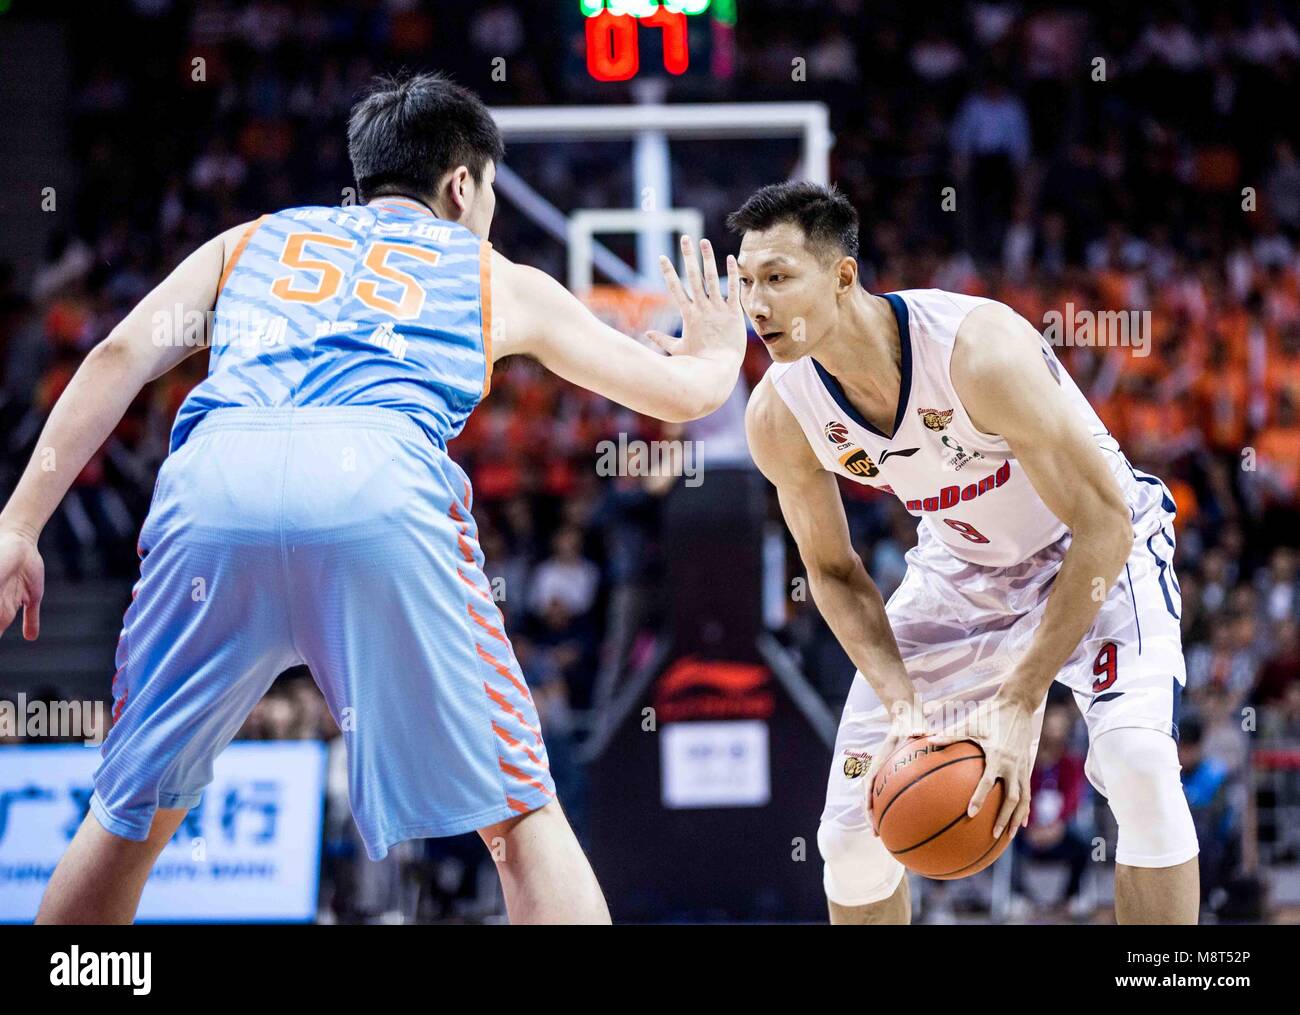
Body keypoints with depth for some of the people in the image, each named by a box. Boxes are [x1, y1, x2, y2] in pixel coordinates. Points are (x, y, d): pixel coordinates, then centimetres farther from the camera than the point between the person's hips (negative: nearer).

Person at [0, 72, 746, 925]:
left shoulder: (251, 242, 35)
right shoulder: (498, 280, 32)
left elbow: (121, 357, 19)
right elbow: (687, 391, 39)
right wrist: (717, 347, 62)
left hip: (215, 478, 2)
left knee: (131, 818, 17)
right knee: (521, 819, 10)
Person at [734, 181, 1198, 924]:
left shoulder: (979, 349, -36)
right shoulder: (779, 416, -20)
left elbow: (1103, 526, -31)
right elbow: (833, 570, -3)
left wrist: (1018, 706, -32)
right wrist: (902, 708, -19)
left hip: (1099, 550, -5)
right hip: (961, 567, 5)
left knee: (1139, 762, -29)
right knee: (855, 826, 0)